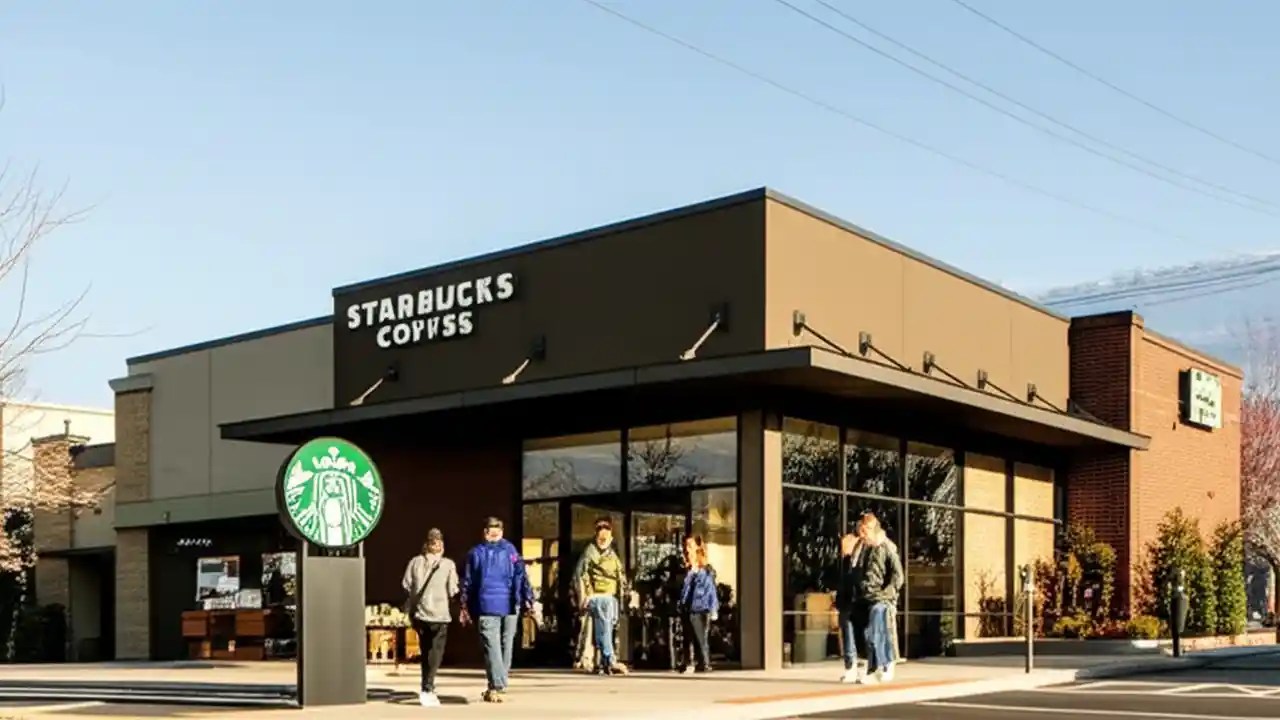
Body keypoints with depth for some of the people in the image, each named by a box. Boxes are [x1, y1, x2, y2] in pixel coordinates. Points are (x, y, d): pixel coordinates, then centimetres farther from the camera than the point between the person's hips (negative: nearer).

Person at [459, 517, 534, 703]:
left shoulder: (475, 553, 5)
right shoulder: (511, 550, 6)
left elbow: (467, 582, 6)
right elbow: (521, 576, 0)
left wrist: (465, 607, 9)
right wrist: (528, 600, -1)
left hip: (487, 606, -2)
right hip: (509, 606, 2)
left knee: (492, 646, -5)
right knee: (506, 645, 12)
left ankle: (497, 688, -17)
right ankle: (498, 686, 16)